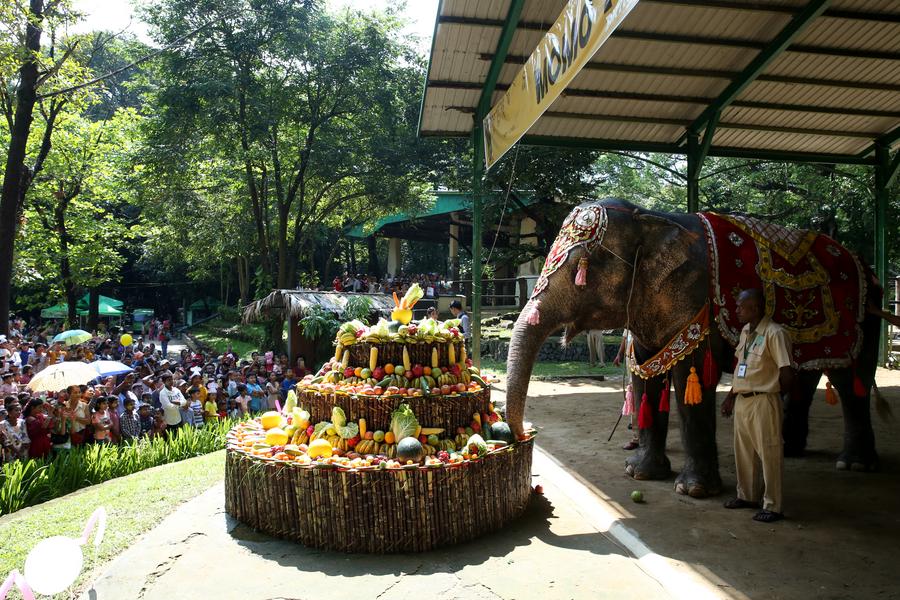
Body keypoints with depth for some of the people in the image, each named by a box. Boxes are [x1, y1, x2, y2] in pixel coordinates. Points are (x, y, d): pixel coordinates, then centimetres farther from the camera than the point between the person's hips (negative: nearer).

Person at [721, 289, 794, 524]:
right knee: (743, 451, 16)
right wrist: (731, 397, 16)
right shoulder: (745, 331, 11)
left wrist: (772, 395, -2)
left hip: (763, 402, -8)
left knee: (769, 454, 1)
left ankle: (772, 507, 10)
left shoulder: (774, 333, -16)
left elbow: (787, 374, -17)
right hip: (741, 400, 8)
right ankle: (747, 496, 31)